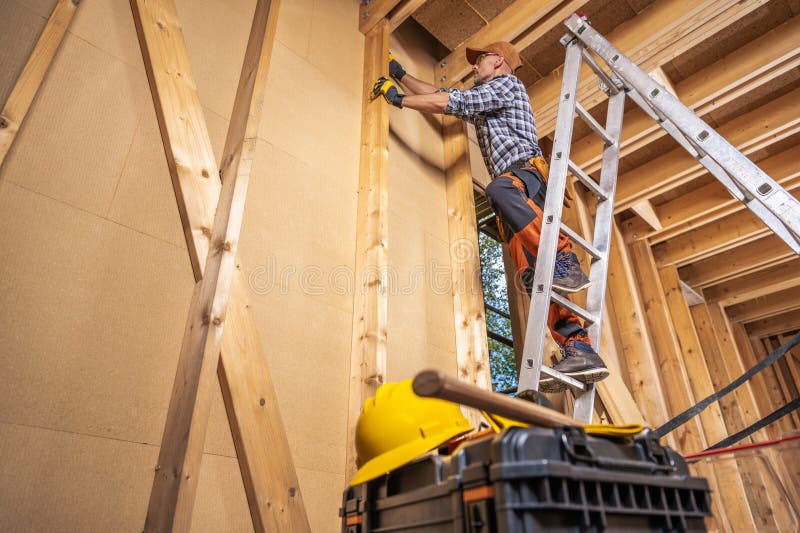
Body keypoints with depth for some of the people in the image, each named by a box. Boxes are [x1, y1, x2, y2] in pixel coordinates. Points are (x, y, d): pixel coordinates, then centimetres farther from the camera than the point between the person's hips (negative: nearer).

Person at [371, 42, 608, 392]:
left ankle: (565, 262, -45)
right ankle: (580, 352, -22)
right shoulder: (480, 103, 37)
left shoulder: (508, 84, 9)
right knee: (533, 276, -13)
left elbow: (446, 102, 0)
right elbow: (439, 95, 41)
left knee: (500, 190, -42)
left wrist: (398, 98, 9)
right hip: (518, 192, 7)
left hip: (528, 172, -7)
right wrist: (400, 75, 41)